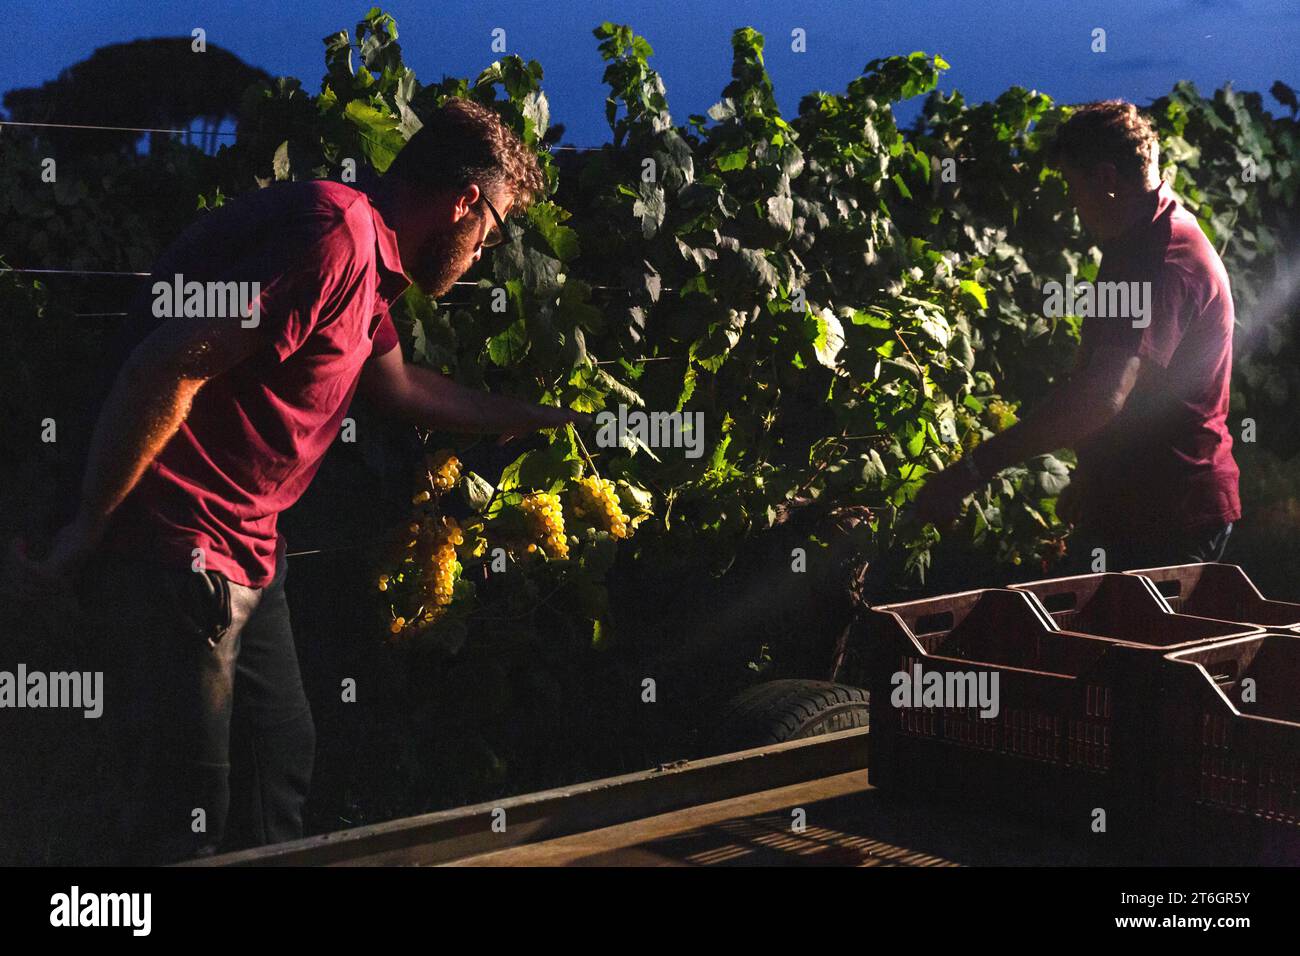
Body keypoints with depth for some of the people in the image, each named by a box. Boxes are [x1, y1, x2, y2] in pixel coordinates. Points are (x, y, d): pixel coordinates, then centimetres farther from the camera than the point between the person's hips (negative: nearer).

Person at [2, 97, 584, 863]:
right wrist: (89, 529, -19)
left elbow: (402, 385, 32)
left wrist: (545, 419, 39)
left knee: (282, 763, 18)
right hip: (175, 546, -10)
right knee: (186, 811, -3)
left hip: (245, 545, 10)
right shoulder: (338, 237, -21)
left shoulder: (368, 262, 14)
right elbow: (165, 369, -27)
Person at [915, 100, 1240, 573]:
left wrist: (973, 469, -35)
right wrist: (1087, 479, 26)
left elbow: (1102, 396, -34)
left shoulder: (1163, 258, -22)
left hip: (1166, 519, -10)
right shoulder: (1144, 244, 15)